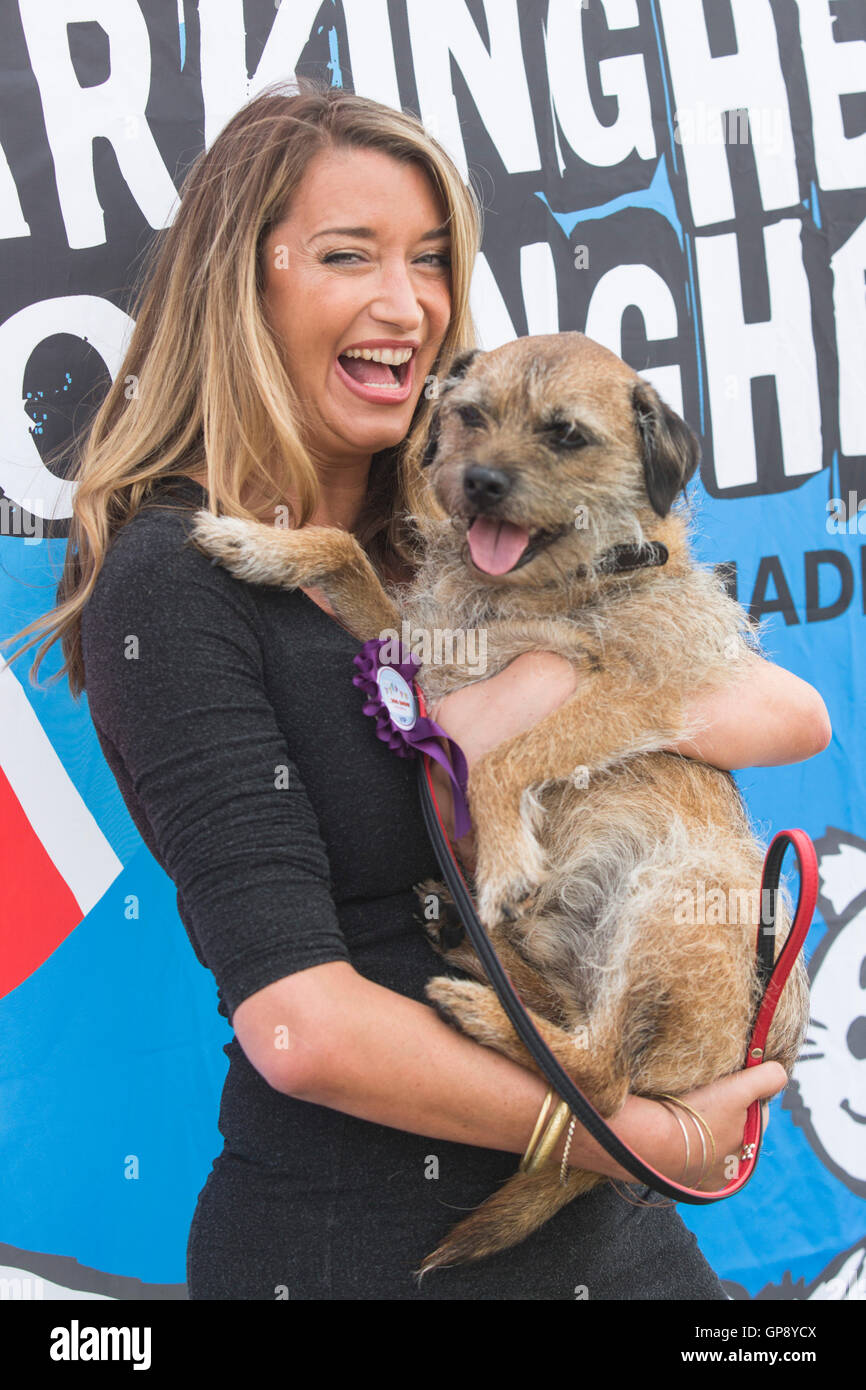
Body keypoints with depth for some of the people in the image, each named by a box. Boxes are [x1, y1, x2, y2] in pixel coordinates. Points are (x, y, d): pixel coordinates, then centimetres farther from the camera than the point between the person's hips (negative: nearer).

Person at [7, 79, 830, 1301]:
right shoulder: (177, 580, -15)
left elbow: (798, 716, -3)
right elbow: (300, 1024, -22)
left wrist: (596, 690, -21)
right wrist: (643, 1140, -15)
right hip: (357, 1245, -5)